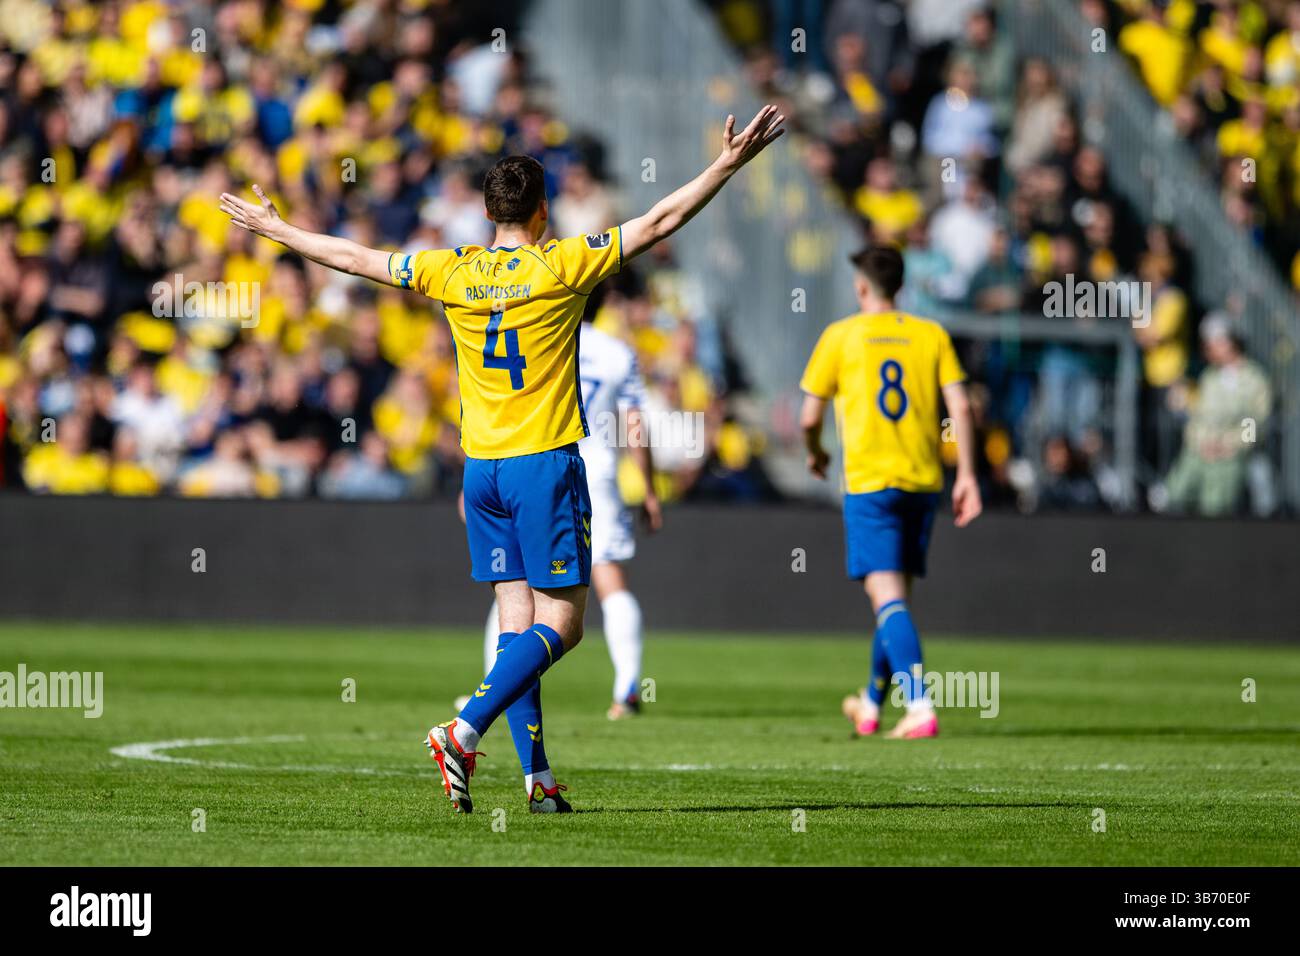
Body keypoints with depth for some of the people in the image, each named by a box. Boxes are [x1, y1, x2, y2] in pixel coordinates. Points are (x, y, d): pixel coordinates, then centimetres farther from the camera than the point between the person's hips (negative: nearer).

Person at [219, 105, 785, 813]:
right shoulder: (561, 265, -8)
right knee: (559, 622, -3)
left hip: (481, 465, 5)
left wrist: (275, 229, 24)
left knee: (517, 620, 7)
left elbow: (355, 259, 11)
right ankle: (463, 732, -21)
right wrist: (729, 164, -2)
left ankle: (538, 776, 2)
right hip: (546, 463, -5)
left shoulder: (453, 272, 2)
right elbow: (658, 222, -7)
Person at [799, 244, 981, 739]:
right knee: (896, 594, 17)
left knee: (888, 597, -9)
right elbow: (960, 407, -2)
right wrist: (966, 475, 0)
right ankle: (871, 705, 31)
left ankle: (920, 707, -25)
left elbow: (809, 417, 3)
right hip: (923, 481, 4)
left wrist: (815, 452, 23)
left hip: (869, 481, -4)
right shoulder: (931, 335, 7)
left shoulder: (840, 336, 0)